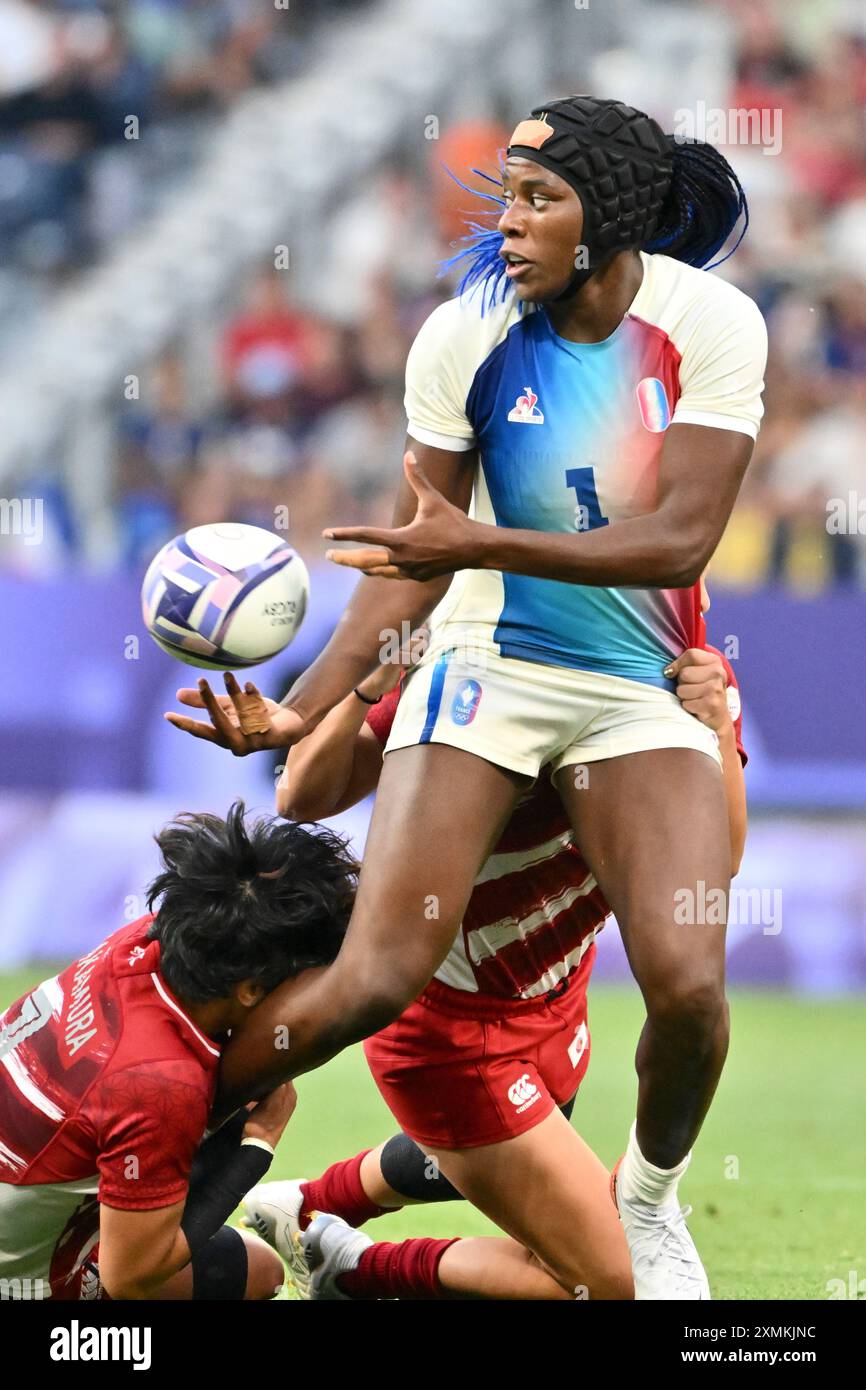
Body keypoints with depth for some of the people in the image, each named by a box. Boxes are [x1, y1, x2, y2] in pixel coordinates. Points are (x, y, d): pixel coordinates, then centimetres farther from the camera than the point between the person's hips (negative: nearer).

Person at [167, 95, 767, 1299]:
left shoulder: (709, 326, -12)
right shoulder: (466, 339, -10)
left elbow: (680, 542, -18)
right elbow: (417, 556, -2)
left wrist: (481, 543, -28)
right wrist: (304, 706, -13)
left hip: (647, 691, 0)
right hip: (492, 669, 0)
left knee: (688, 984, -17)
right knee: (380, 975, -17)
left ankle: (648, 1198, 14)